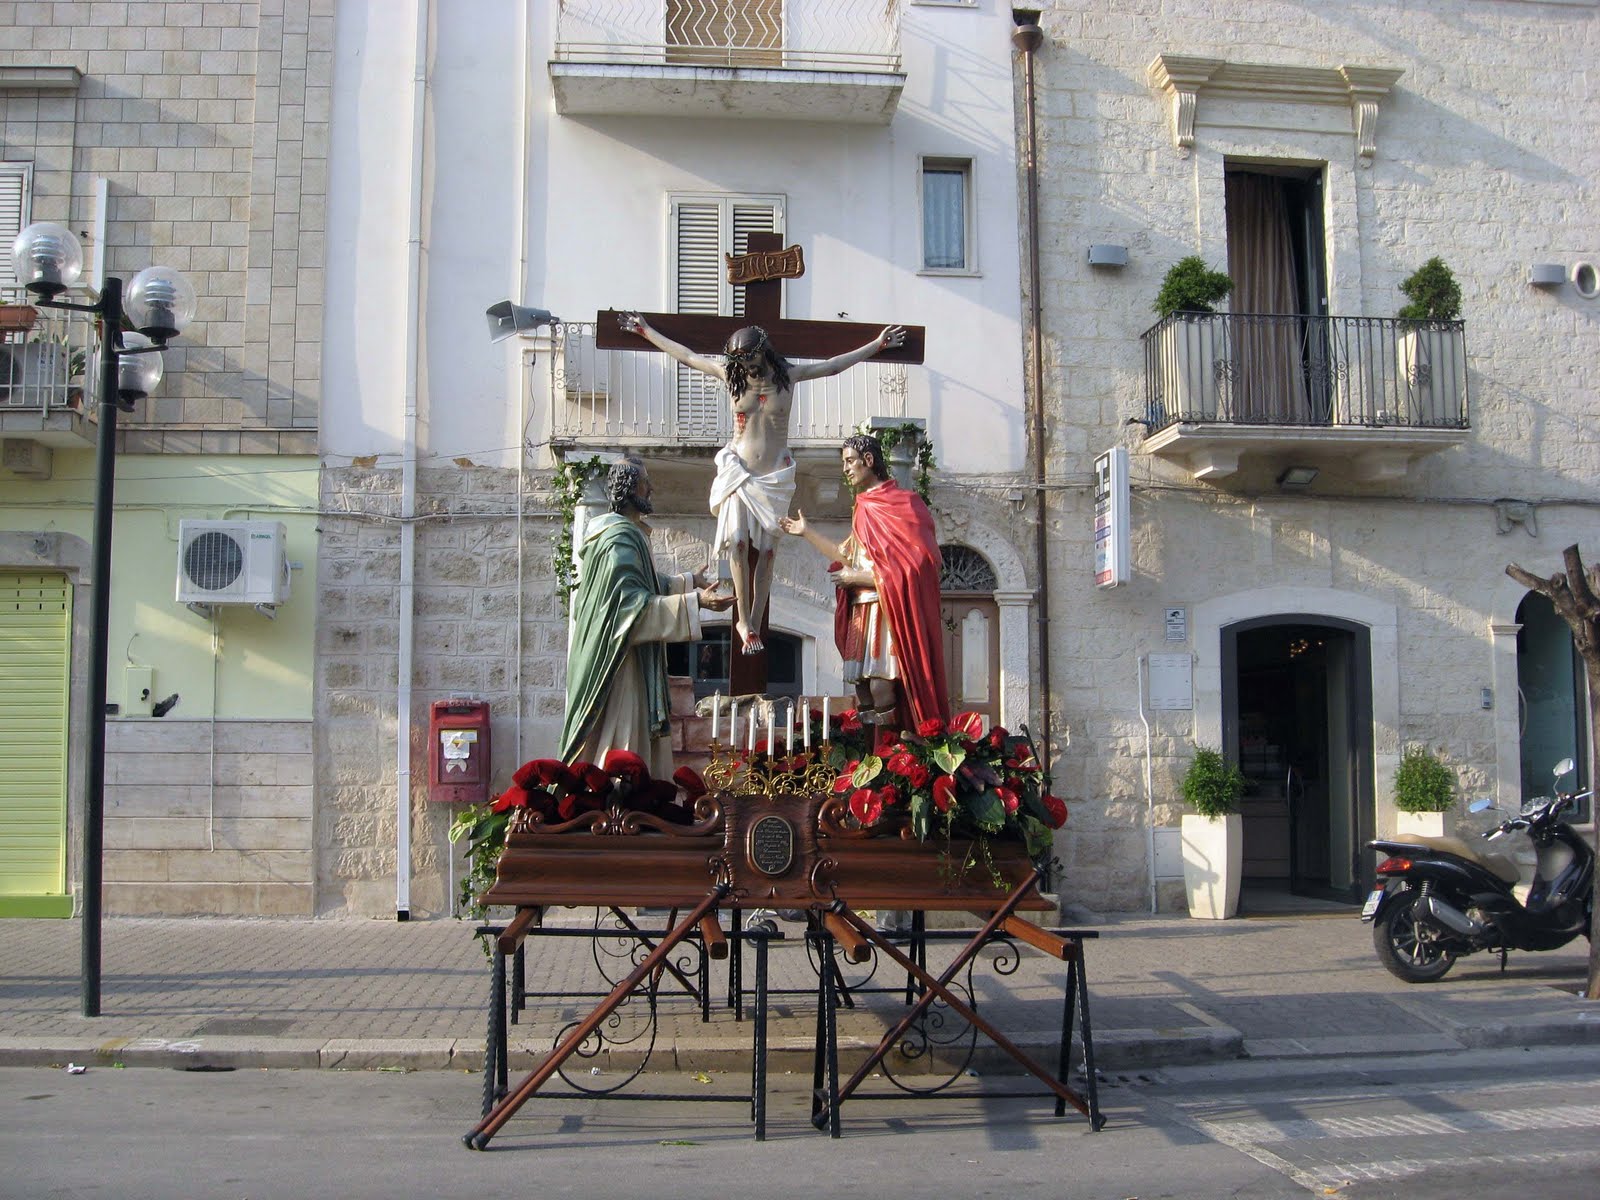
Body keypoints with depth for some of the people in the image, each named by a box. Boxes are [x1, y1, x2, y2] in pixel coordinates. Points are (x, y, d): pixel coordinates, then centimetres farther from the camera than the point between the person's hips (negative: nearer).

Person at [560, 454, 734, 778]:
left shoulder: (629, 533, 14)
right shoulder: (621, 536, -18)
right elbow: (633, 601, -26)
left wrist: (689, 581, 39)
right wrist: (694, 602, -30)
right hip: (622, 664, -11)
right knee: (623, 745, -8)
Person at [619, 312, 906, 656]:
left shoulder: (789, 375, 2)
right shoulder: (730, 374, 3)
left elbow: (834, 365, 11)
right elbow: (686, 355, 13)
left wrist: (878, 344, 13)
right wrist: (645, 331, 18)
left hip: (776, 477, 0)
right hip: (738, 471, 0)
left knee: (766, 549, -3)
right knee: (738, 541, -16)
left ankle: (754, 623, 1)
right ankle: (744, 620, -8)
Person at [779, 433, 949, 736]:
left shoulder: (898, 504, -6)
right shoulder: (865, 507, 20)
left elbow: (906, 567, -13)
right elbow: (848, 557, 24)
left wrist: (857, 578, -9)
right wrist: (807, 532, 23)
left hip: (887, 609, -8)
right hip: (863, 609, 8)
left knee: (880, 688, -14)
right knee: (863, 688, 4)